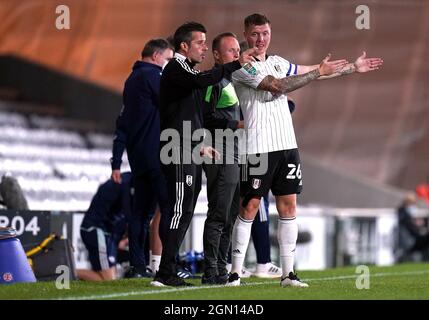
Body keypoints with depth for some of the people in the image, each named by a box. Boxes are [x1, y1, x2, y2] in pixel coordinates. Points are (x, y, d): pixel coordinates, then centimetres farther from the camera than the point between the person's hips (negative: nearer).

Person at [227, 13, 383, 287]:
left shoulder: (276, 62, 16)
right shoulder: (242, 67, -8)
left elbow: (314, 73, 27)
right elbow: (278, 86, -18)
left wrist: (353, 67, 29)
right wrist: (319, 72, -15)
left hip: (287, 144, 7)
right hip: (258, 148, -7)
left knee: (288, 207, 4)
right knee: (249, 207, -6)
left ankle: (288, 273, 7)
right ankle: (235, 272, -1)